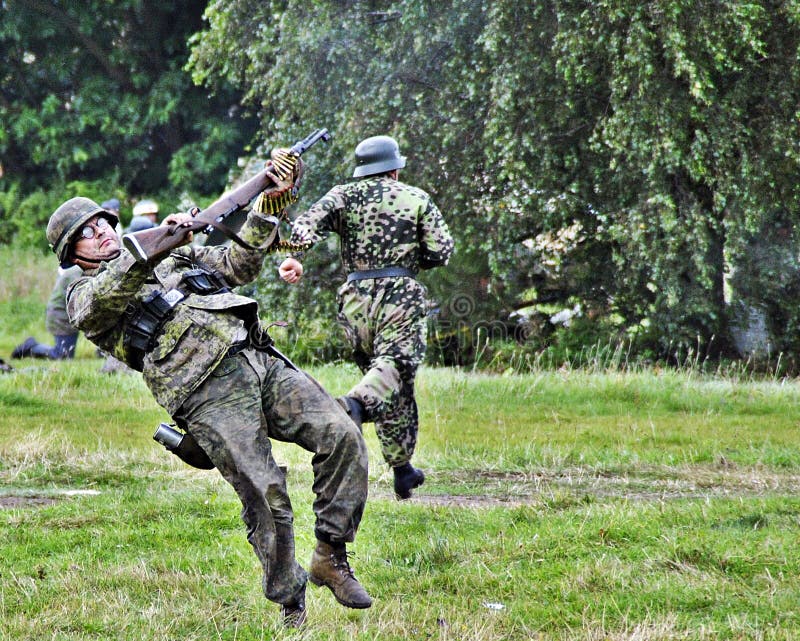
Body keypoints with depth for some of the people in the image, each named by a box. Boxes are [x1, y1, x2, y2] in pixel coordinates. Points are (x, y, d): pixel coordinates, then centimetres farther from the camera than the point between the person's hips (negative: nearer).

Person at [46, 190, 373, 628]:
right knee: (265, 497, -15)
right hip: (208, 391, -5)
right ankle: (290, 604, 2)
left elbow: (239, 264, 32)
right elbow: (107, 296, -11)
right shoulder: (85, 298, 13)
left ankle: (330, 555, -1)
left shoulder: (176, 258, 33)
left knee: (342, 436, -13)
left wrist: (265, 212, 18)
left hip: (261, 361, 6)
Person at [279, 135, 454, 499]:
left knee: (396, 389, 13)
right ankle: (356, 402, -50)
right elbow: (441, 252, 4)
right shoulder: (416, 199, 8)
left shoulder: (344, 196, 11)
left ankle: (402, 469, 15)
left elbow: (308, 223, -8)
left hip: (355, 298, 4)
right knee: (394, 365, -18)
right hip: (400, 293, -4)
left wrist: (294, 257, -21)